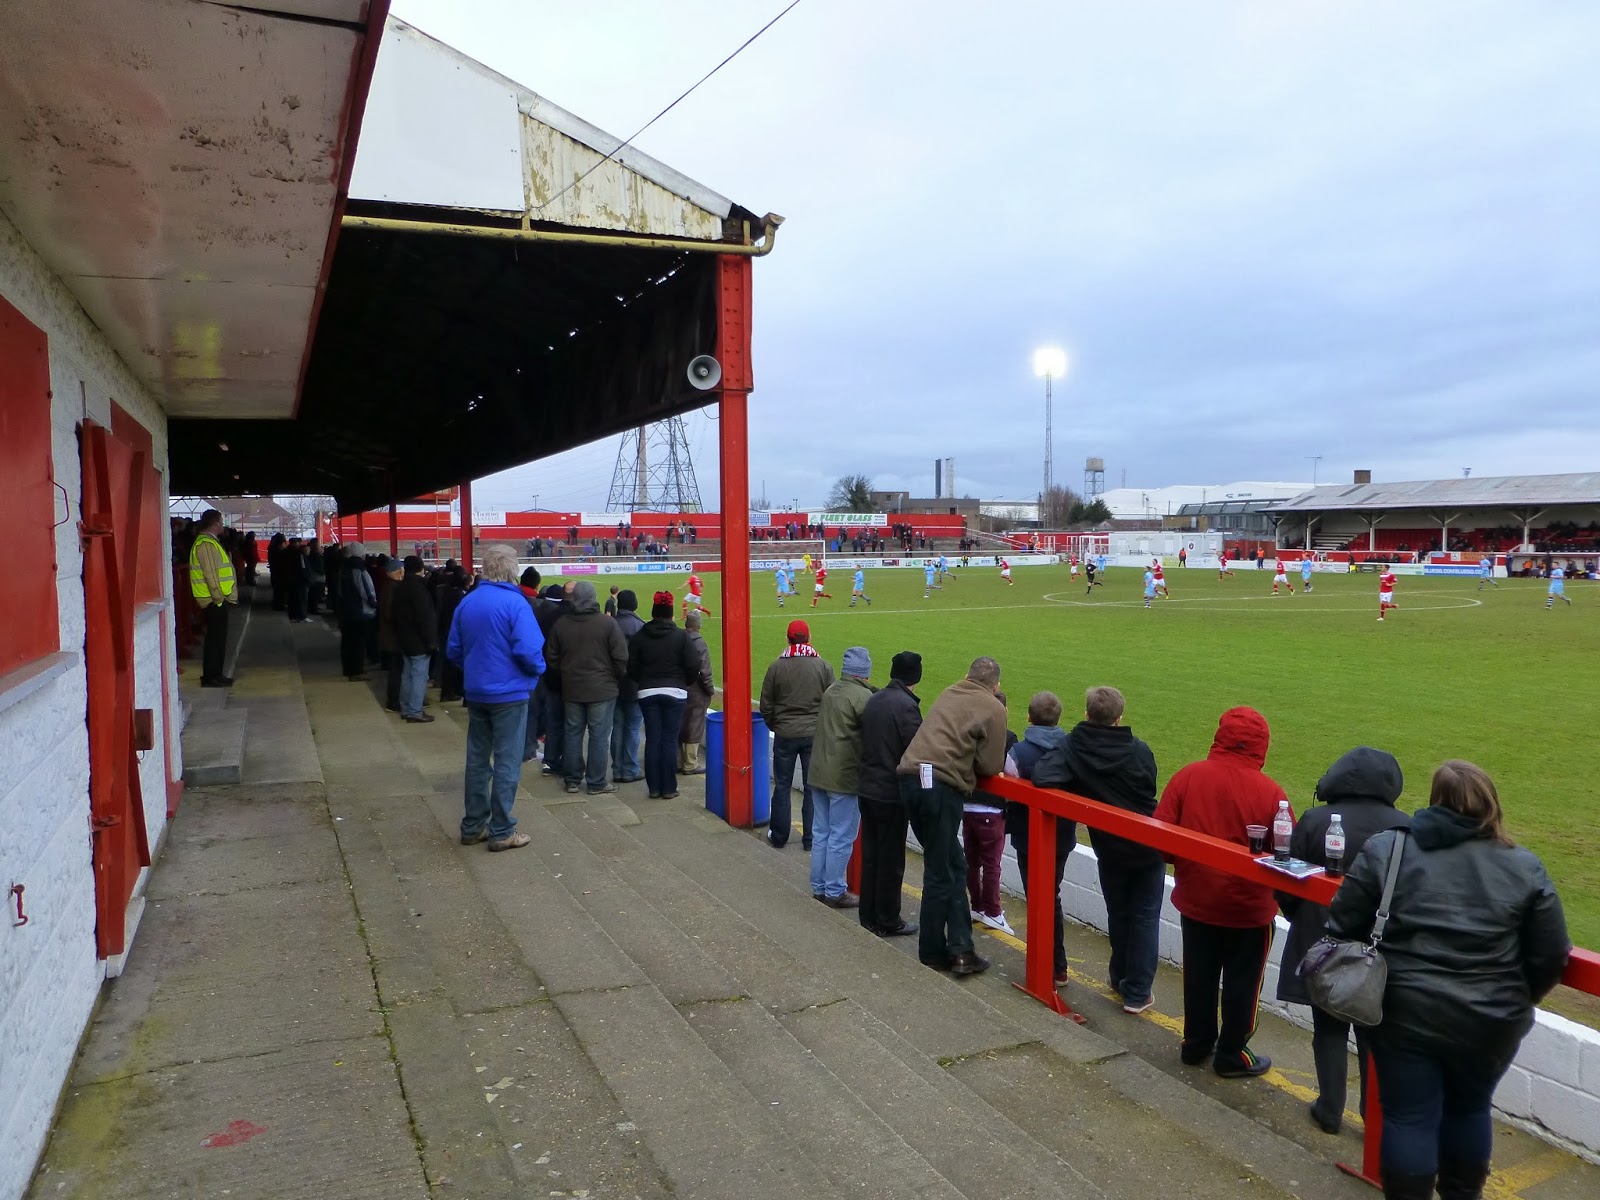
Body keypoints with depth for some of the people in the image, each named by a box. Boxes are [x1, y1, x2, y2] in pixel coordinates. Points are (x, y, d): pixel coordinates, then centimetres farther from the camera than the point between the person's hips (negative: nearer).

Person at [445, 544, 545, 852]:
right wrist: (538, 669, -3)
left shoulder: (466, 602, 4)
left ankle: (472, 826, 23)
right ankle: (501, 832, 7)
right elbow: (528, 650, -23)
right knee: (507, 763, 2)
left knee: (477, 759, 15)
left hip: (476, 694, 6)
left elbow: (453, 650, 9)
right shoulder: (514, 603, -16)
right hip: (509, 694, -6)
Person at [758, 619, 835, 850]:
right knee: (812, 787, 8)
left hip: (785, 735, 0)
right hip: (815, 735, 0)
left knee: (782, 786, 10)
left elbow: (766, 705, 0)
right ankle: (810, 838, 12)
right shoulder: (823, 665, -5)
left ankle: (778, 837, 18)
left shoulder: (777, 665, -6)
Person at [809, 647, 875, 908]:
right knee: (841, 838, 2)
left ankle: (819, 887, 24)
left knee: (821, 833, 15)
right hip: (845, 776, -8)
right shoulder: (863, 697, -16)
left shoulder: (830, 690, 8)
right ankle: (835, 893, 10)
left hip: (819, 772, 8)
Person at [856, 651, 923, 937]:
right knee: (891, 860, 4)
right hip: (893, 794, -7)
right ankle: (887, 922, 14)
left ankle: (868, 915, 25)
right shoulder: (907, 706, -18)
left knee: (870, 855, 16)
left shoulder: (873, 701, 5)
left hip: (868, 789, 7)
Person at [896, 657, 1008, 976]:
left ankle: (960, 948, 20)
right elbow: (992, 766, 0)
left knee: (952, 866, 16)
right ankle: (932, 955, 14)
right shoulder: (994, 709, 1)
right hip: (941, 786, -6)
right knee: (941, 874, 5)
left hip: (910, 777, 6)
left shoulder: (948, 693, 18)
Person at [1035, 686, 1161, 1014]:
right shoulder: (1138, 750, -12)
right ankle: (1137, 993, 11)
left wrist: (1076, 783, -10)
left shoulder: (1073, 746, -16)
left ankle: (1120, 978, 35)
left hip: (1109, 848, 1)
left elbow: (1042, 777, -30)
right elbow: (1149, 789, -1)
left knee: (1117, 914, 21)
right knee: (1145, 917, 10)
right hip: (1148, 846, 0)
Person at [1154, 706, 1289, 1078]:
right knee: (1241, 982, 15)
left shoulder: (1188, 776, -13)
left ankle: (1196, 1044, 33)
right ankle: (1231, 1055, 26)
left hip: (1196, 899, 3)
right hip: (1249, 907, -3)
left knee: (1199, 976, 19)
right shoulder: (1269, 792, -19)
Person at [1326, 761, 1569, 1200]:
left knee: (1409, 1117, 10)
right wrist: (1514, 1002, 19)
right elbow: (1550, 956, 1)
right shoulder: (1525, 867, -1)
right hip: (1489, 1022, 3)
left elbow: (1343, 929, -4)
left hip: (1403, 1013, -2)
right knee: (1470, 1109, 24)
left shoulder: (1385, 849, -5)